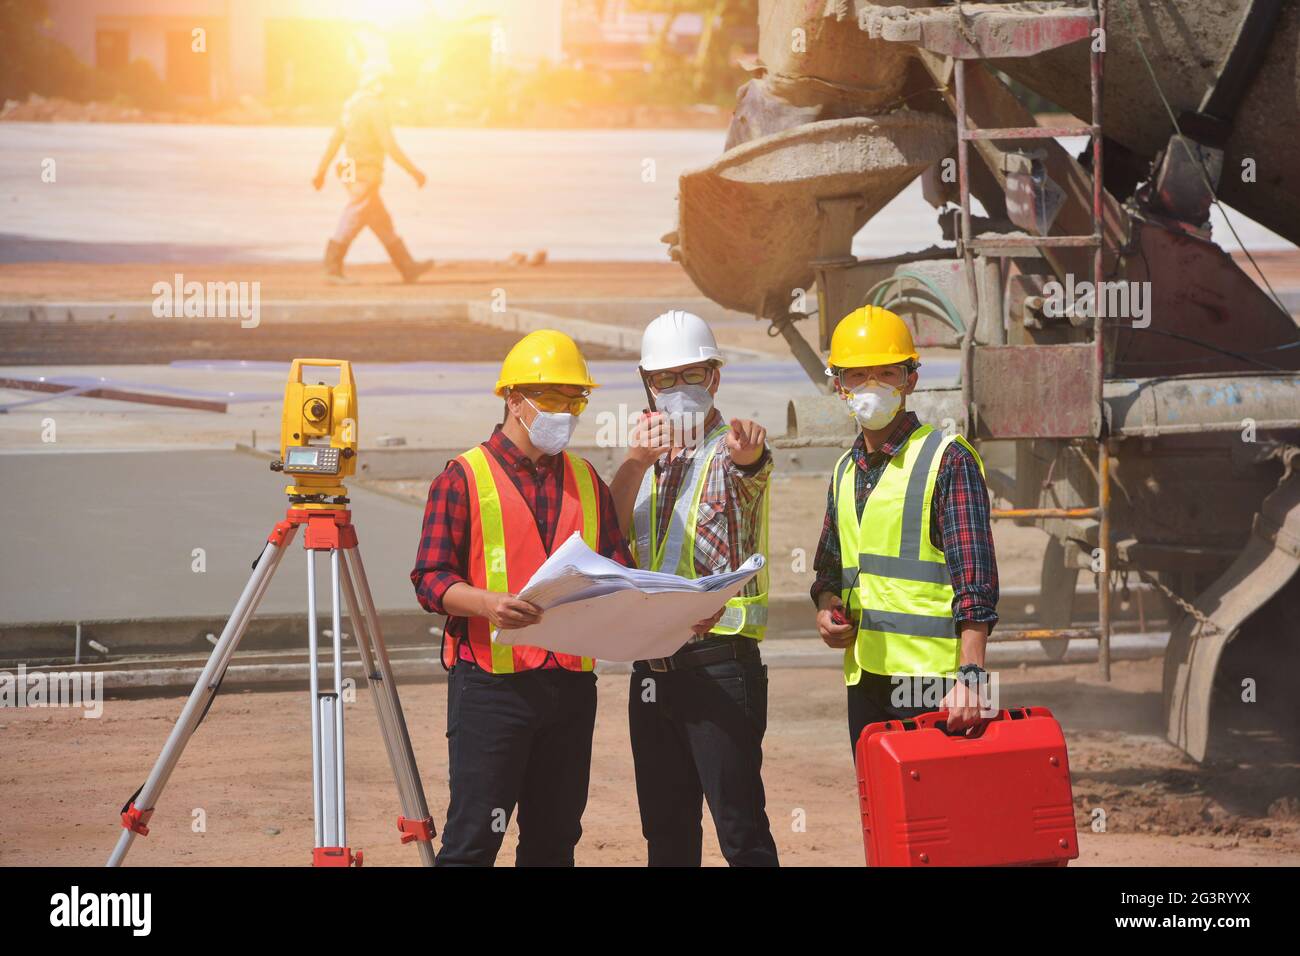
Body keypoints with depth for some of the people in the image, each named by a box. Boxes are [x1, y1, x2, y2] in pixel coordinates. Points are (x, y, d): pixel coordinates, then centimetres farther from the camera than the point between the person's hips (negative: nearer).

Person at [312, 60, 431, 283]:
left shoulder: (352, 104, 14)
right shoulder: (375, 106, -14)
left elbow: (335, 140, 15)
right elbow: (389, 145, -19)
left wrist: (321, 171, 18)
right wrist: (414, 171, -14)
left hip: (352, 172, 10)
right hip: (366, 174, -10)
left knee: (382, 223, 12)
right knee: (353, 221, -7)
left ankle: (407, 267, 18)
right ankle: (333, 267, -8)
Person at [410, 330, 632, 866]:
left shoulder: (585, 481, 15)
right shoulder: (464, 478, -1)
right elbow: (430, 580, -6)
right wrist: (487, 604, -26)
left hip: (571, 685, 6)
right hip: (491, 684, -5)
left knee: (554, 839, 10)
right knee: (473, 839, -8)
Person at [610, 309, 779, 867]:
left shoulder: (730, 451, -2)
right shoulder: (649, 459, 16)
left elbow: (750, 466, -28)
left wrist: (748, 449, -53)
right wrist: (636, 462, -19)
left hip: (719, 663, -6)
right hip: (653, 667, 6)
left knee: (740, 828, -9)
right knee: (666, 830, 11)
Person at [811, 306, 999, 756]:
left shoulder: (948, 459, -6)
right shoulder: (846, 471, 16)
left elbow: (974, 579, -14)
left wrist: (970, 674, -25)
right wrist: (827, 606, 4)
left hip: (930, 678, -7)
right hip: (864, 674, 7)